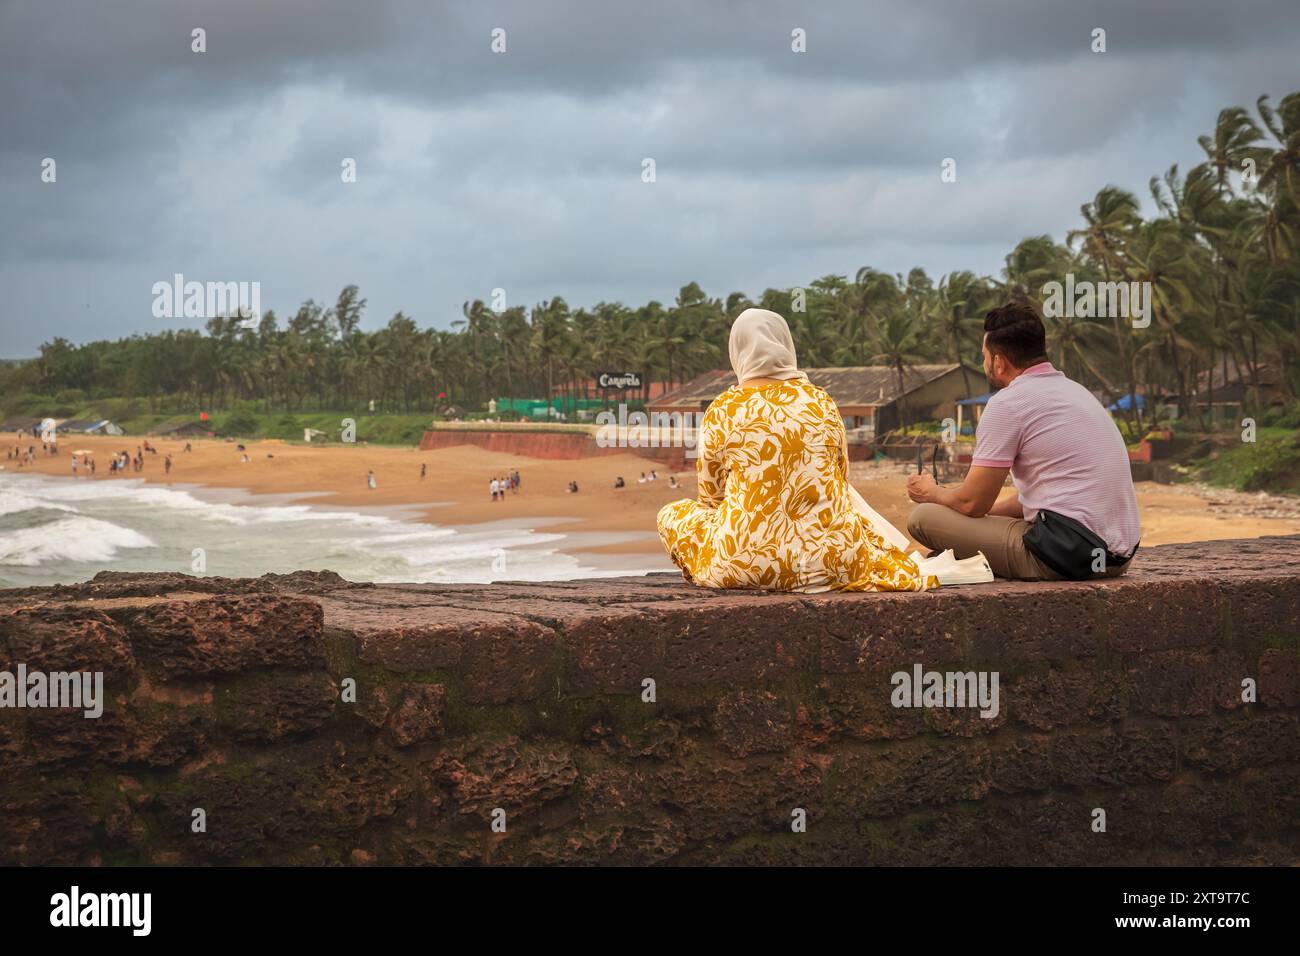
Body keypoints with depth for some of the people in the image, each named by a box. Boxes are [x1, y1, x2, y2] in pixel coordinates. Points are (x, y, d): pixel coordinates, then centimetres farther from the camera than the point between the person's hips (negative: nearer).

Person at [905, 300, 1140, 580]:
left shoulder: (1009, 402, -8)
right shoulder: (1073, 389, 19)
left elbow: (972, 502, -4)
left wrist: (932, 493, 17)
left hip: (1066, 552, -9)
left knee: (924, 517, -5)